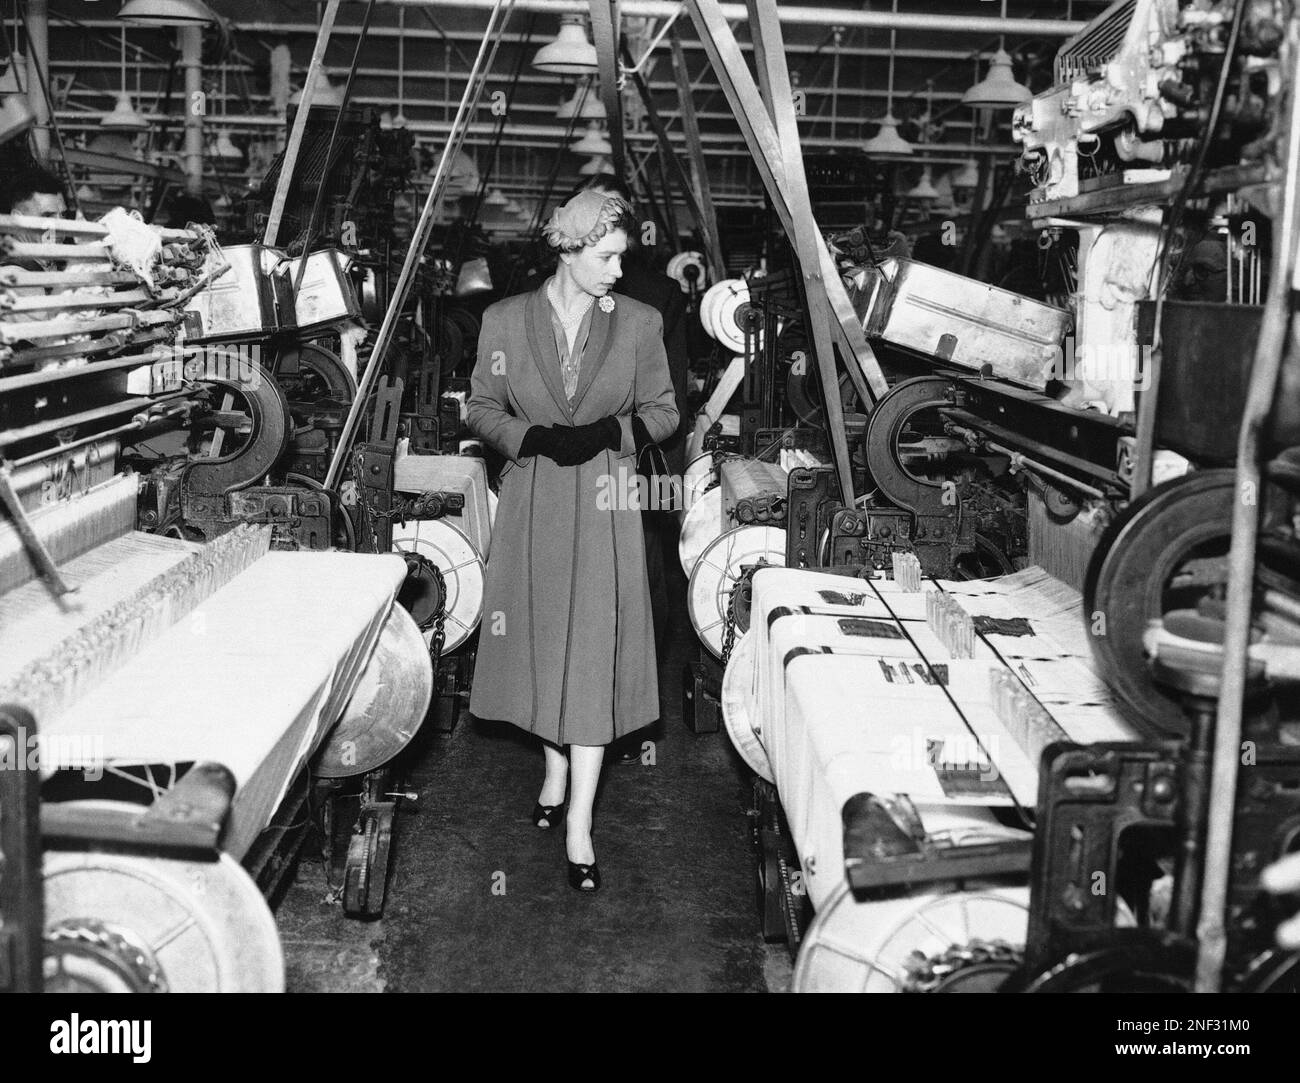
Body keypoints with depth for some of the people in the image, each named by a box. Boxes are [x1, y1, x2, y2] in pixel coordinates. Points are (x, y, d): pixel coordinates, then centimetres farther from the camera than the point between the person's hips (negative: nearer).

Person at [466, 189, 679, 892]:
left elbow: (662, 411, 6)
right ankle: (555, 764, 37)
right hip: (530, 504, 2)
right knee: (539, 641, 12)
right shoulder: (505, 320, 0)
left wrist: (609, 432, -13)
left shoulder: (639, 324, -1)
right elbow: (479, 406, 6)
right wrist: (533, 436, -12)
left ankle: (579, 827, -3)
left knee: (593, 654, -5)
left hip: (602, 505, -1)